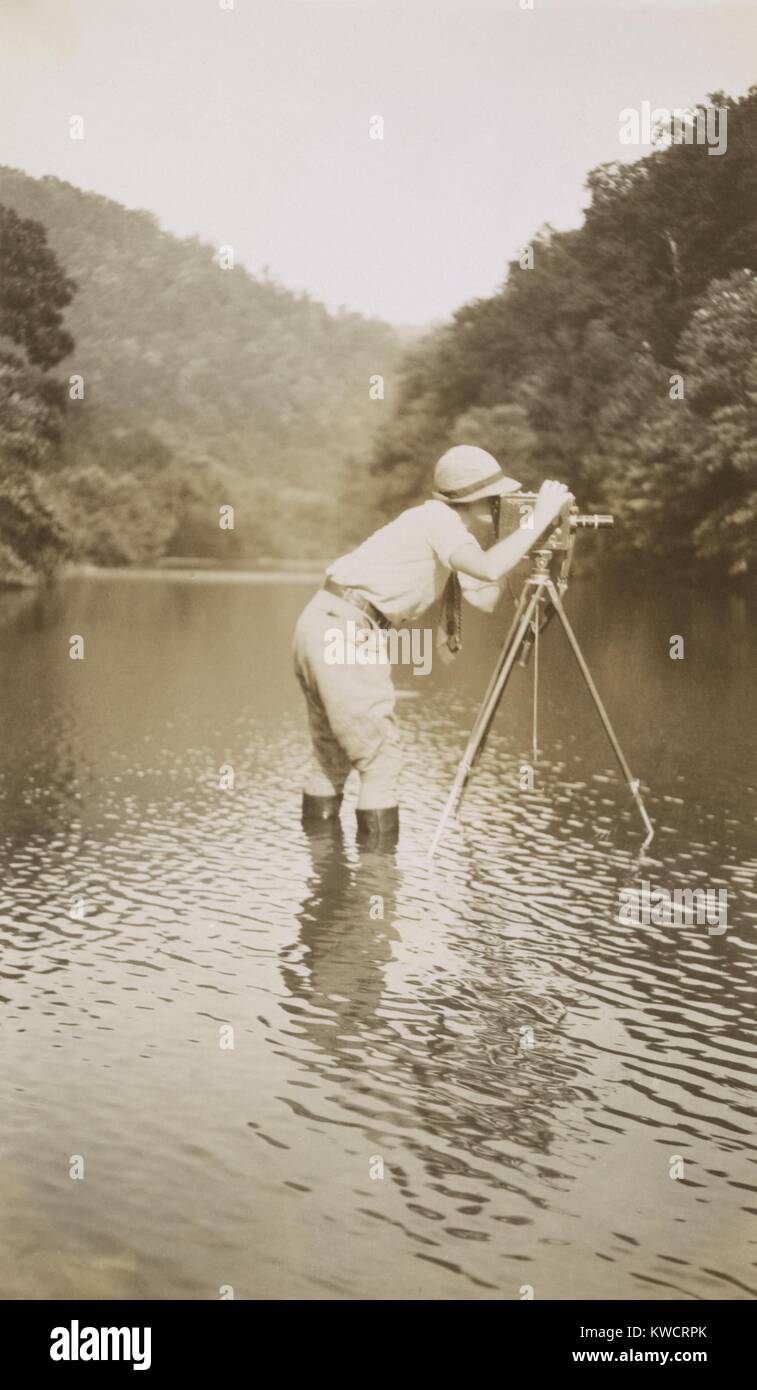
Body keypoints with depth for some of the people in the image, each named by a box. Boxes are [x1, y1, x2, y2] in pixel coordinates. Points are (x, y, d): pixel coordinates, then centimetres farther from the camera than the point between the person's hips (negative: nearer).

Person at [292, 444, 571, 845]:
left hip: (318, 626, 10)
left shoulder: (445, 529, 18)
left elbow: (486, 598, 17)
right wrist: (539, 518, -21)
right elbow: (488, 568, -27)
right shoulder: (437, 518, -10)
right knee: (380, 757, -2)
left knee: (332, 754, 20)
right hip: (344, 632, -10)